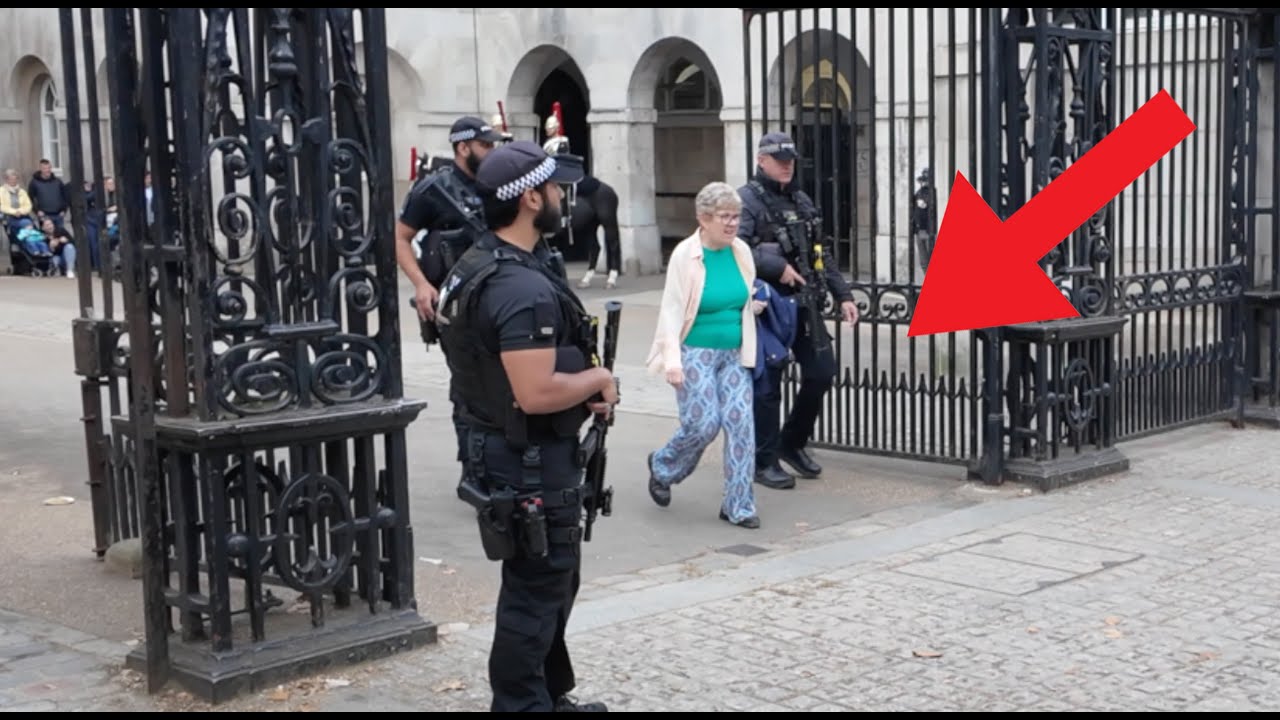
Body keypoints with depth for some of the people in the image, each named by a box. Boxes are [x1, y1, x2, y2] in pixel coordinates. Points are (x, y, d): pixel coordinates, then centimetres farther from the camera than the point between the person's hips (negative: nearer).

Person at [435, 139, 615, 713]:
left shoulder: (476, 267, 8)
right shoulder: (525, 288, -25)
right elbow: (535, 393, -31)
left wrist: (581, 390, 10)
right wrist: (597, 380, -14)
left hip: (500, 449, 11)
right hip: (531, 464, -11)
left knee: (553, 584, 23)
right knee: (535, 594, 1)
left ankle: (549, 697, 36)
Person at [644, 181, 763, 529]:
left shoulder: (741, 251, 4)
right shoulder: (685, 254, -11)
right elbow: (672, 308, -14)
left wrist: (754, 305, 2)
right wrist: (672, 358, -22)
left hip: (734, 353, 5)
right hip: (696, 353, -5)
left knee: (740, 422, -4)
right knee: (702, 424, -7)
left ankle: (738, 505, 5)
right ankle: (662, 467, 25)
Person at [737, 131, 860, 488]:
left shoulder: (801, 201, 15)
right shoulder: (747, 200, -8)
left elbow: (821, 254, 19)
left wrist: (843, 295, 13)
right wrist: (777, 267, -25)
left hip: (803, 302, 7)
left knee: (821, 372, 6)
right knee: (767, 383, 0)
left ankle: (792, 443, 25)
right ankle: (764, 462, 12)